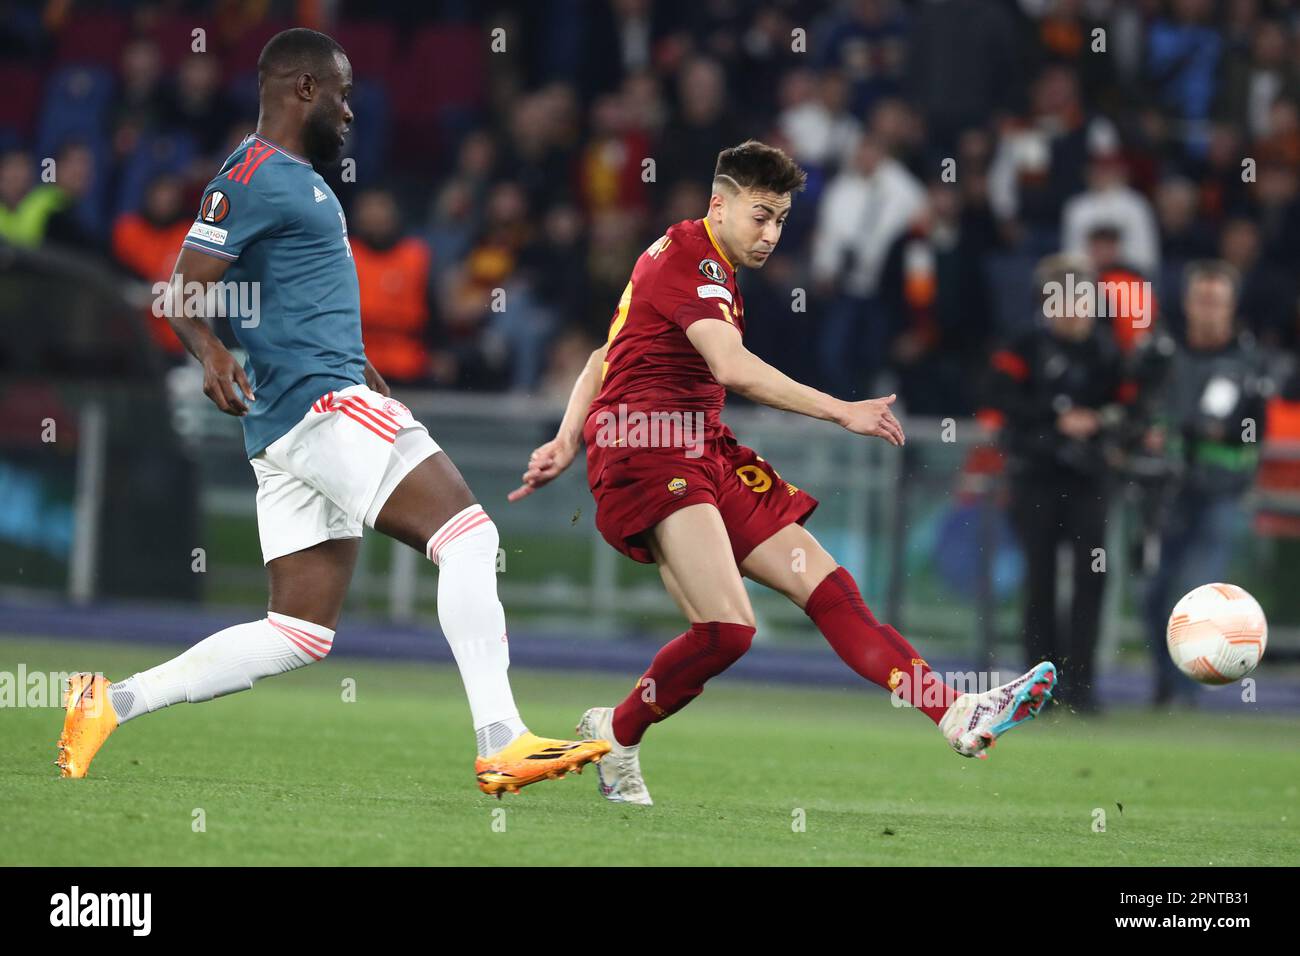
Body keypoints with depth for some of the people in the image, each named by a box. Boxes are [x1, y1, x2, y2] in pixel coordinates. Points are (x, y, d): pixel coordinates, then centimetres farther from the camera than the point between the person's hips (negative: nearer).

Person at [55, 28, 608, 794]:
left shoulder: (298, 178, 22)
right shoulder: (255, 176, -9)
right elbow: (183, 292, -17)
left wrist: (359, 365, 42)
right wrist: (212, 355, -35)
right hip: (321, 402, -10)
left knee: (300, 633, 7)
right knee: (466, 533, -14)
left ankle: (112, 703, 7)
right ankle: (502, 744, -19)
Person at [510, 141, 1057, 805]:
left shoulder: (709, 271, 24)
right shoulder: (689, 256, -9)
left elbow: (604, 357, 29)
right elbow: (732, 368, -24)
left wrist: (568, 442, 23)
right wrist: (841, 412, -23)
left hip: (704, 452, 11)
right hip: (647, 448, -11)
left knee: (828, 588, -2)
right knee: (727, 625, -26)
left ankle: (960, 716, -10)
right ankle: (616, 736, -3)